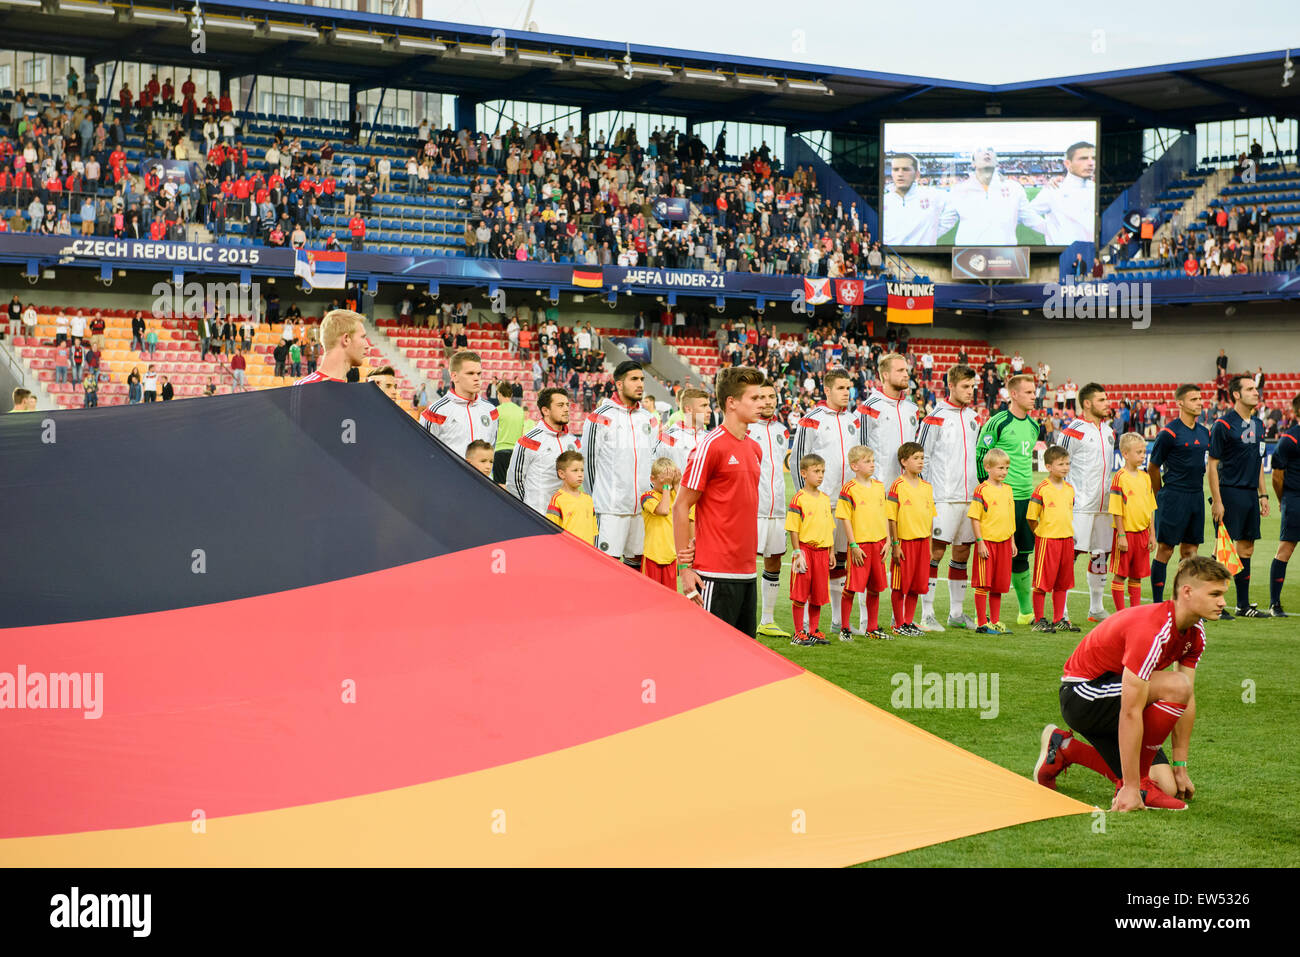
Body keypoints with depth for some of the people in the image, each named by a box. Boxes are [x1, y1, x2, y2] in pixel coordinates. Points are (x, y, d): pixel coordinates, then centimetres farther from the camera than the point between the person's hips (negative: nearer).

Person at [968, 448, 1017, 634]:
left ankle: (995, 622, 19)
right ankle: (982, 624, 2)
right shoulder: (981, 490, -9)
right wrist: (980, 542, -14)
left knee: (999, 585, 11)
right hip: (986, 542, -6)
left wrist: (1012, 541, 17)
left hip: (1004, 542, 6)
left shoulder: (1007, 489, 11)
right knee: (983, 584, -2)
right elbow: (974, 518, -10)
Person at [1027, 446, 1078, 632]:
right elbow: (1031, 517, -5)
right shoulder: (1042, 489, -10)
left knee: (1062, 582, 10)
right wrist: (1042, 533, -1)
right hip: (1046, 540, -6)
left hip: (1067, 539, 6)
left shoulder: (1069, 489, 9)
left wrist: (1069, 533, 16)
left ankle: (1059, 620, 17)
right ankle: (1039, 620, 4)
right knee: (1042, 582, -2)